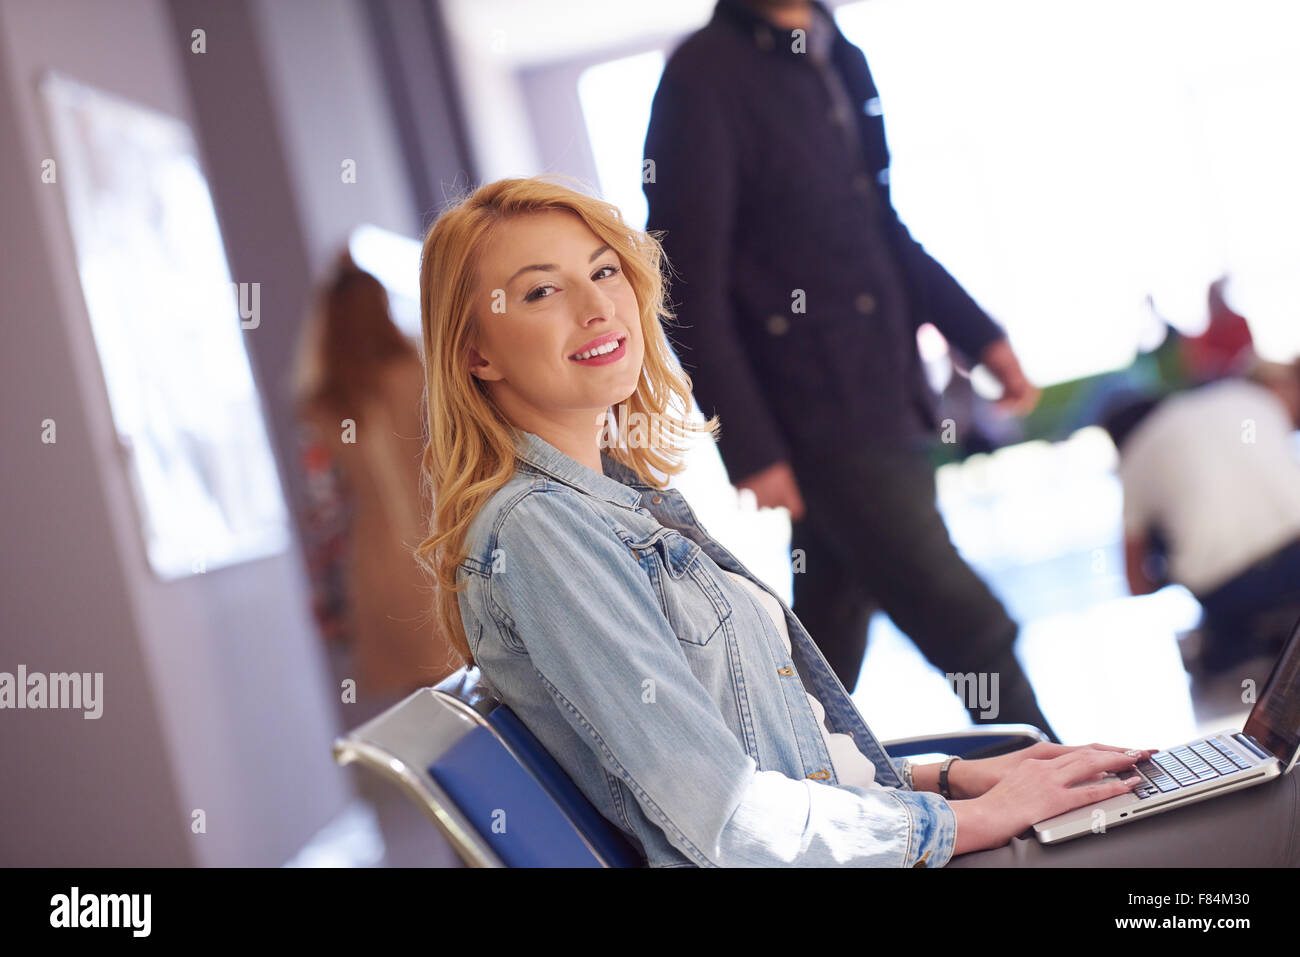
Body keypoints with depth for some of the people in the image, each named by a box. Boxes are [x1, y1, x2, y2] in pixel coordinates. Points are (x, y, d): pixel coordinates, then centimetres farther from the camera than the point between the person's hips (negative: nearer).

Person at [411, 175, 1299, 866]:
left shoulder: (630, 496, 13)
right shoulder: (534, 529, -15)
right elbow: (725, 820, -20)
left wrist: (950, 775, 6)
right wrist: (967, 818, -11)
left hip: (869, 832, 9)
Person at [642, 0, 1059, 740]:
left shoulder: (839, 61, 13)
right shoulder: (705, 77, -11)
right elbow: (689, 287, -14)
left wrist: (979, 333, 14)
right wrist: (751, 453, -17)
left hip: (890, 410, 8)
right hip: (822, 427, -8)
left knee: (829, 650, 17)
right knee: (972, 635, -4)